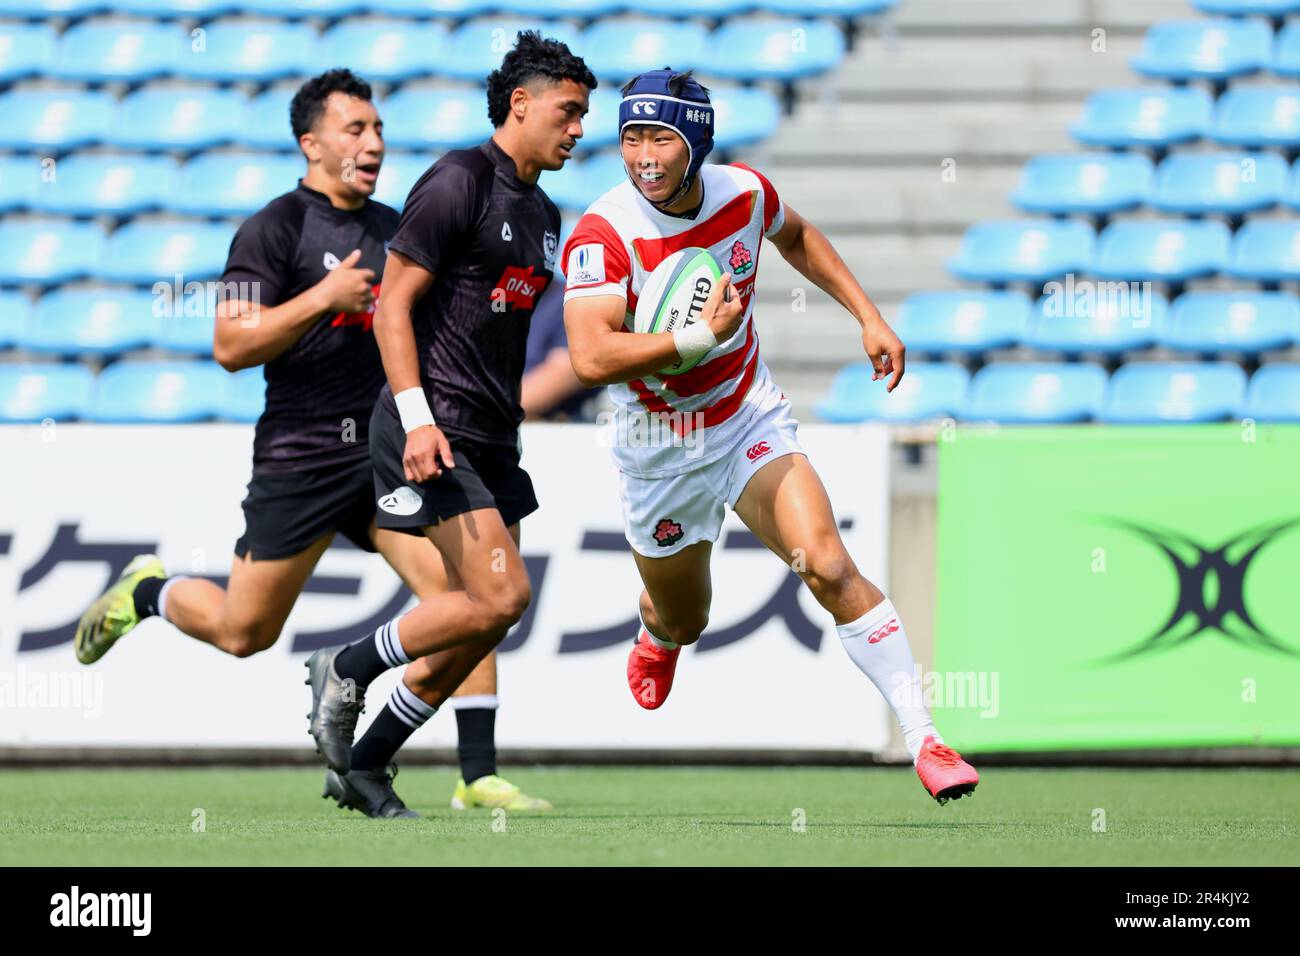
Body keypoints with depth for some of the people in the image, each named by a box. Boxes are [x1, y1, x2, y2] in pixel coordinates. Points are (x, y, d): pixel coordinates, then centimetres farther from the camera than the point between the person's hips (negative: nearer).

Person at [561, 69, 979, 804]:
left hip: (750, 420, 1)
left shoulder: (744, 193, -11)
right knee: (685, 619, 17)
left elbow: (795, 236, 15)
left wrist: (869, 316, 9)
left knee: (829, 567, -20)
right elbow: (592, 358, -37)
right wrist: (700, 337, -37)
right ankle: (658, 639, 58)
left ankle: (923, 737, -18)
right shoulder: (603, 234, -25)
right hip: (660, 448, -1)